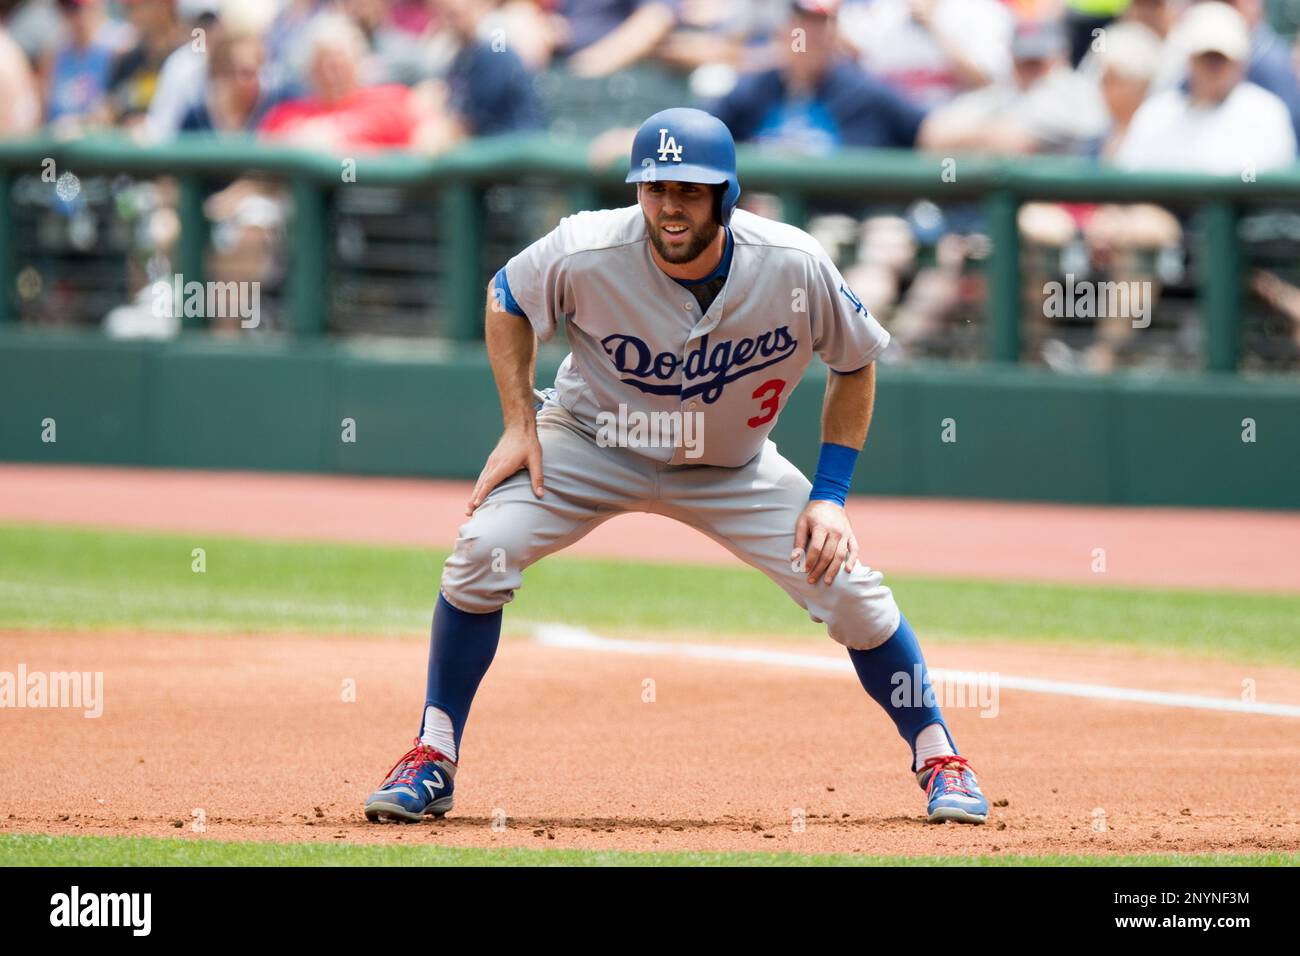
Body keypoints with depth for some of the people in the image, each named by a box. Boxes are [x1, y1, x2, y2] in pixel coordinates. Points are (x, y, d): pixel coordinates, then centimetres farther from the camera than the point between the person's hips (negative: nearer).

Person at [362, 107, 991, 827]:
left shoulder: (796, 269, -27)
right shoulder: (585, 254, -28)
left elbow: (854, 364, -7)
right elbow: (507, 299, -5)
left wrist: (829, 496, -13)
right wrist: (520, 426, -11)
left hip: (732, 469, 1)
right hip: (595, 444, -1)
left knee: (850, 590, -11)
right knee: (484, 547, -24)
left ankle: (938, 757, 12)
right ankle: (433, 758, -9)